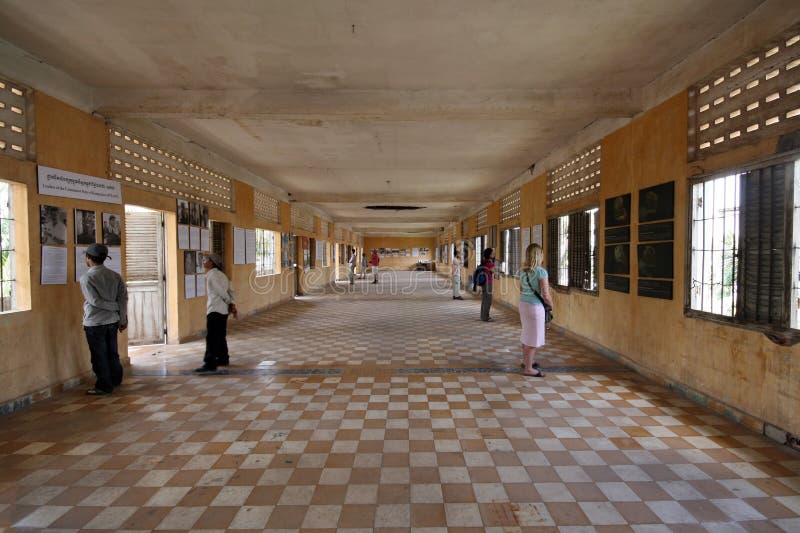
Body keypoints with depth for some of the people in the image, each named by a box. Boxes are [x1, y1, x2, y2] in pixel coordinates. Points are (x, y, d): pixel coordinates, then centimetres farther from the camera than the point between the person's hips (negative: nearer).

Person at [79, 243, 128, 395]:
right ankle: (116, 380, 30)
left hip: (95, 322, -5)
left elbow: (95, 301, -18)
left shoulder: (86, 278, -13)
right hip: (112, 321, 5)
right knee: (112, 352, 18)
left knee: (99, 355, 5)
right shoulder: (115, 275, 2)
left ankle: (104, 386, 13)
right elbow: (123, 296, -2)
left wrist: (116, 307, -6)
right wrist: (123, 318, 3)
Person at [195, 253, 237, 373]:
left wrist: (230, 304, -2)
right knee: (220, 336, 18)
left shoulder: (211, 275, -11)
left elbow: (222, 292, -14)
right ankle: (223, 358, 27)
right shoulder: (221, 274, 17)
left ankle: (210, 364, -14)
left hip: (214, 310, -10)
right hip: (223, 310, 10)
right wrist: (233, 305, 3)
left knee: (211, 337, -11)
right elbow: (230, 291, 11)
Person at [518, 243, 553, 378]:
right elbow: (546, 295, -16)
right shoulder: (541, 272, -17)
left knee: (526, 334, 22)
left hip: (523, 304, 8)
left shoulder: (523, 271, 4)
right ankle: (528, 368, 9)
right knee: (534, 337, 2)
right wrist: (551, 304, 1)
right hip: (535, 306, -8)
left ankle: (526, 360, 39)